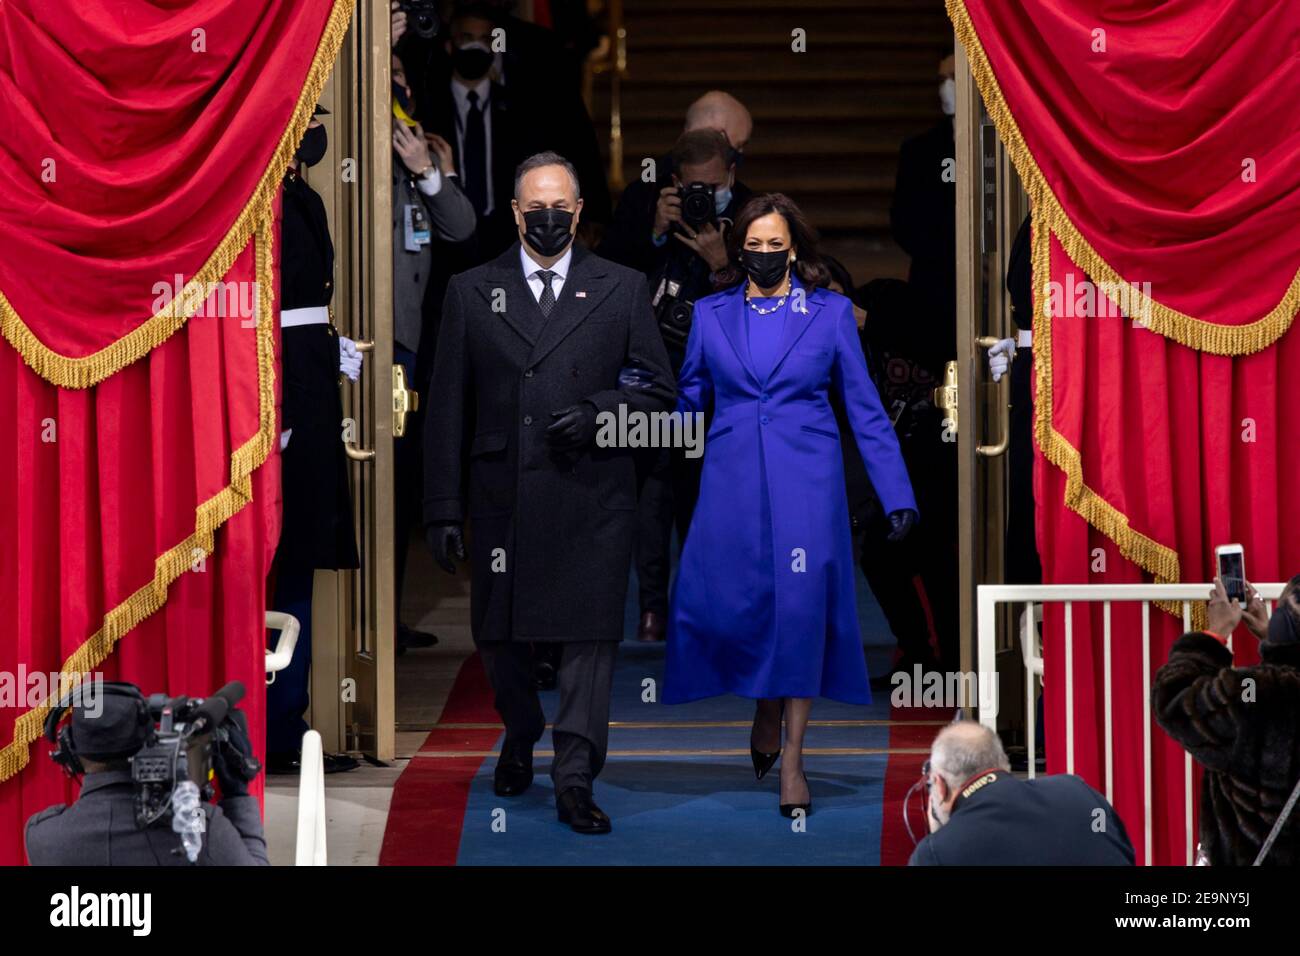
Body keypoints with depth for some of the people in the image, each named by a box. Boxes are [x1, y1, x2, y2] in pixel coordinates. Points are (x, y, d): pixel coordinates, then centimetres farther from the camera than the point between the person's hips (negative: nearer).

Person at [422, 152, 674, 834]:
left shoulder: (622, 290, 9)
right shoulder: (471, 292, 9)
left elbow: (658, 390, 10)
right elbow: (446, 410, 7)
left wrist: (596, 413, -10)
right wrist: (443, 509, 1)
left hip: (591, 499, -1)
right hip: (502, 494, 1)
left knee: (589, 636, -7)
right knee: (499, 634, 10)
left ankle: (574, 780, -3)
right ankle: (520, 739, 37)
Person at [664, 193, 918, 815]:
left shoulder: (830, 313, 5)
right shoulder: (711, 315, 10)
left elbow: (864, 409, 6)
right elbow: (688, 402, 16)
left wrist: (897, 495, 1)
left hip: (806, 482, -2)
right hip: (732, 481, 2)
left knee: (801, 607, -11)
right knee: (724, 605, -6)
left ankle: (792, 759, -2)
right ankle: (766, 709, 25)